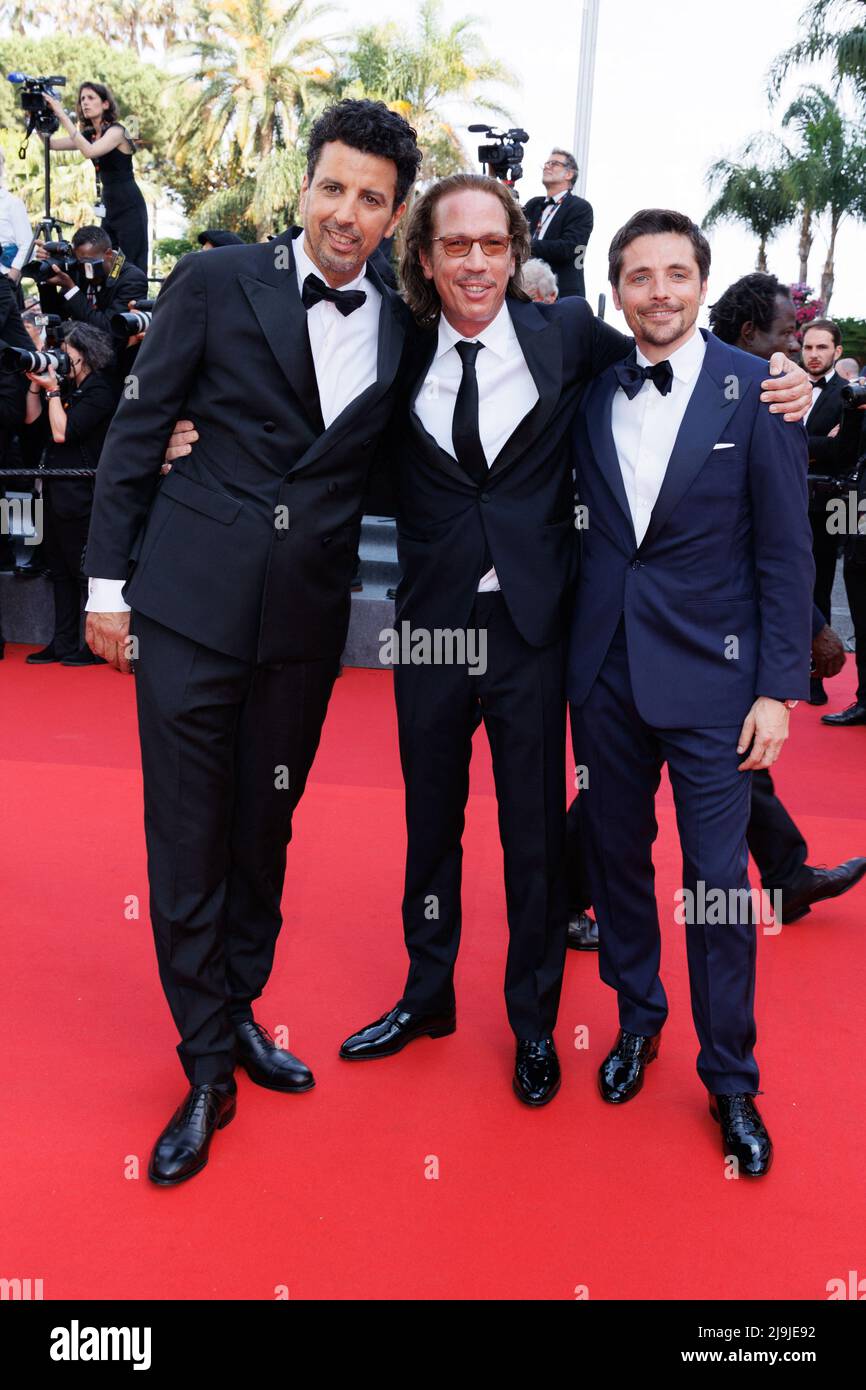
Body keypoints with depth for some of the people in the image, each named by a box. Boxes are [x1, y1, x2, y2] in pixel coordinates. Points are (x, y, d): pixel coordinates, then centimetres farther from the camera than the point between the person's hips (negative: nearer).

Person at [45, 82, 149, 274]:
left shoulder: (116, 131, -11)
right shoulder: (88, 134, 12)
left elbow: (89, 151, -28)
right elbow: (51, 143, 6)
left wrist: (62, 116, -27)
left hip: (130, 208, -8)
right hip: (110, 208, 8)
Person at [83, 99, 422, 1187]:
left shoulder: (403, 328, 8)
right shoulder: (215, 283, 0)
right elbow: (138, 431, 1)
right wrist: (108, 579, -1)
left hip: (306, 616, 3)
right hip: (192, 603, -2)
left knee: (265, 826, 15)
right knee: (187, 837, 2)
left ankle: (239, 1008, 35)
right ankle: (209, 1068, 17)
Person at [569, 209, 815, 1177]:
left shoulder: (754, 391, -4)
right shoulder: (594, 397, 6)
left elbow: (786, 551, -5)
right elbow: (587, 523, 9)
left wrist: (779, 688, -9)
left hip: (709, 674, -3)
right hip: (605, 669, 4)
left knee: (717, 880, 1)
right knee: (616, 858, 14)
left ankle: (730, 1079, 21)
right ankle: (637, 1018, 37)